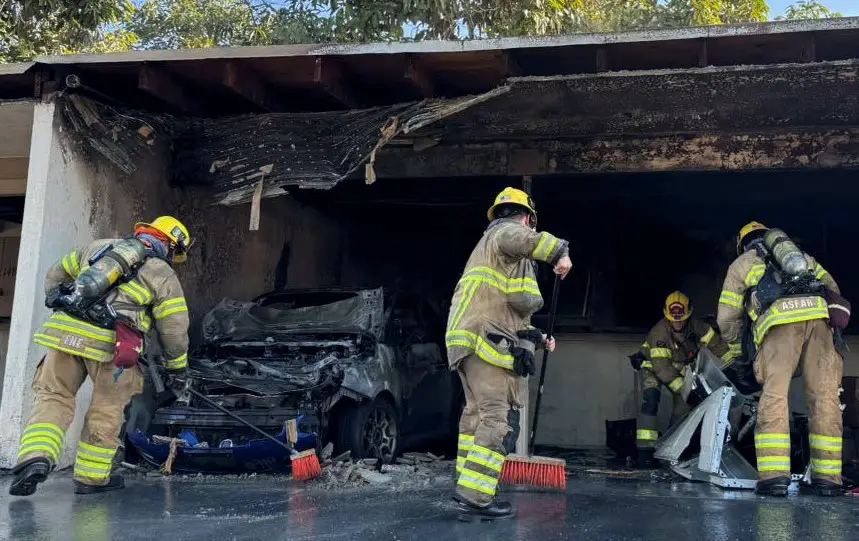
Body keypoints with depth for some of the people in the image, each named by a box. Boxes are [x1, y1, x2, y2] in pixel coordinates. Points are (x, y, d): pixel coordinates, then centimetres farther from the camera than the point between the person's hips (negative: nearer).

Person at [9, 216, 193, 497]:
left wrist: (60, 302, 42)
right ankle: (92, 476, 21)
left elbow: (56, 276, 28)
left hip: (63, 330, 3)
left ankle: (35, 457, -8)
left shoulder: (98, 246, 23)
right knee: (107, 409, 14)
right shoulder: (164, 277, 10)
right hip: (107, 343, -3)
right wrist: (177, 367, 23)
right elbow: (174, 328, 10)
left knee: (54, 398, 12)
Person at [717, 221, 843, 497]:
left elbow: (727, 318, 24)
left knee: (774, 394, -8)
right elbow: (833, 289, 30)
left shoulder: (741, 263, 27)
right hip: (818, 315, 3)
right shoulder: (802, 255, 37)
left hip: (780, 320, -3)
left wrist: (735, 346, 40)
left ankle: (774, 474, -19)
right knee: (825, 396, 3)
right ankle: (827, 475, 1)